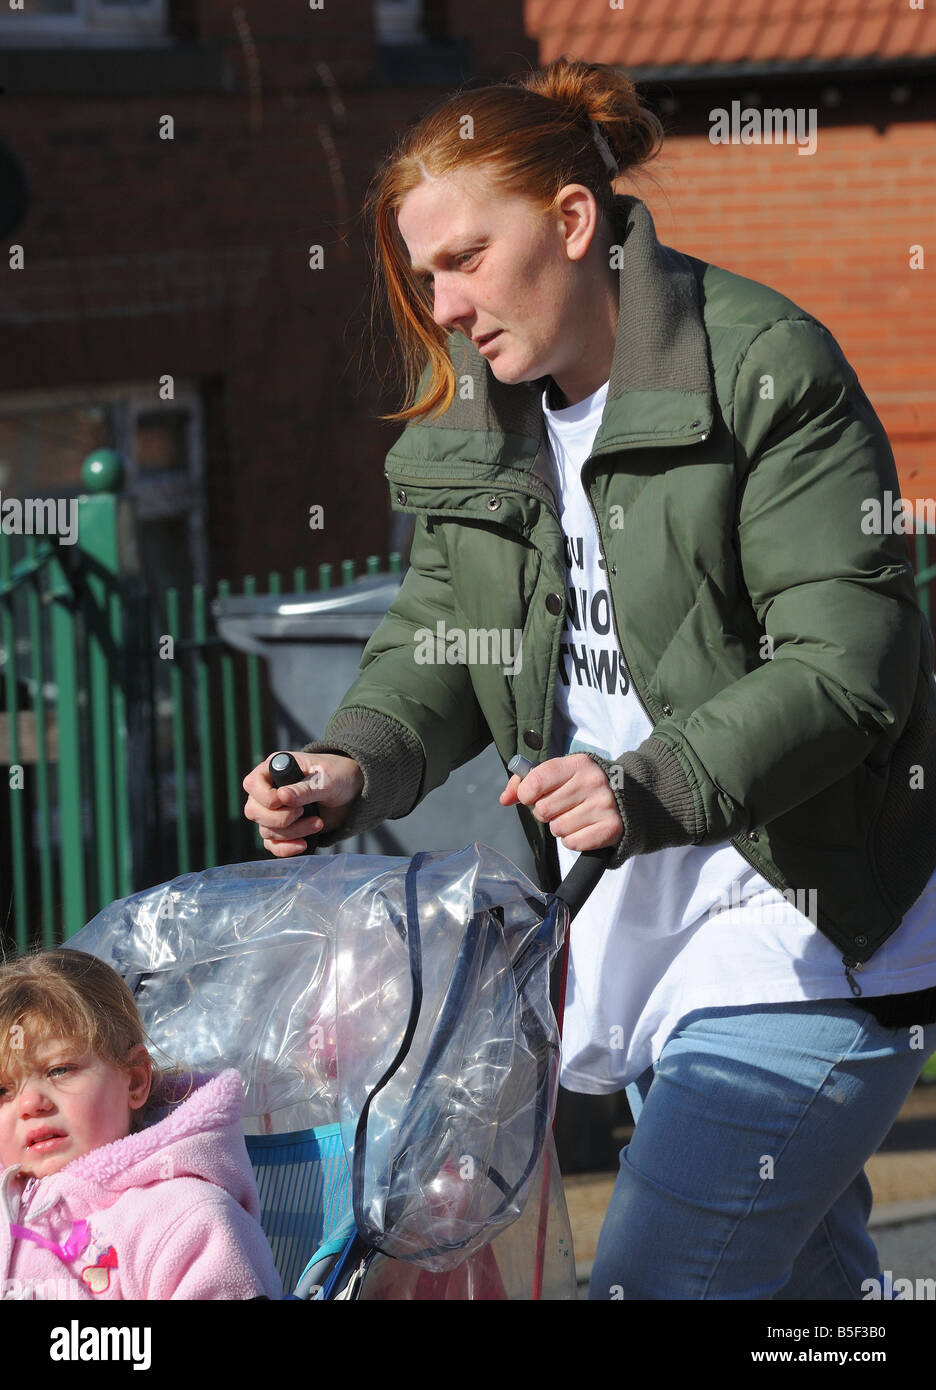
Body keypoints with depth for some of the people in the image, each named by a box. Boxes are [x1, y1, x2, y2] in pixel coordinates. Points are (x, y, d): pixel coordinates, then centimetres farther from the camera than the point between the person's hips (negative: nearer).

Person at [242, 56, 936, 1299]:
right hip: (632, 916, 8)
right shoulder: (469, 409, 8)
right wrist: (354, 767, -9)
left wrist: (649, 789, -32)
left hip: (804, 925, -8)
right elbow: (439, 640, 12)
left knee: (654, 1280, -14)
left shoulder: (767, 368, -16)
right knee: (803, 1279, 16)